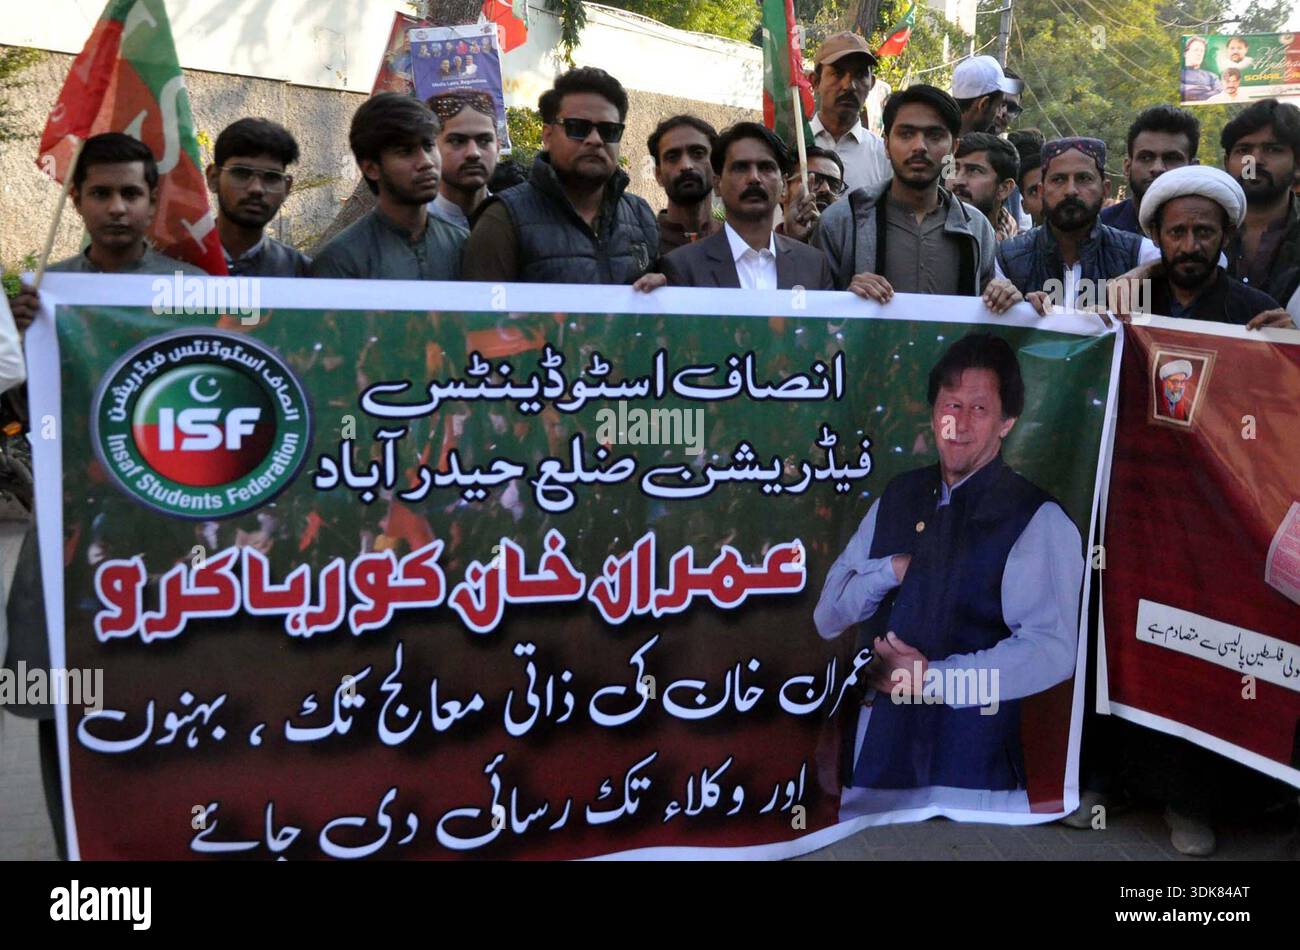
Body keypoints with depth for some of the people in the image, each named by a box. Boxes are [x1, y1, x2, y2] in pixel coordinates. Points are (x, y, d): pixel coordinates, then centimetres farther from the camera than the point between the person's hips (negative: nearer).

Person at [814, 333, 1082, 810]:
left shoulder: (1037, 519, -7)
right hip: (876, 751, 5)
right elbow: (828, 616, 11)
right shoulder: (897, 497, 11)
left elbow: (1052, 649, -18)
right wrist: (893, 570, -6)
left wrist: (936, 677, -21)